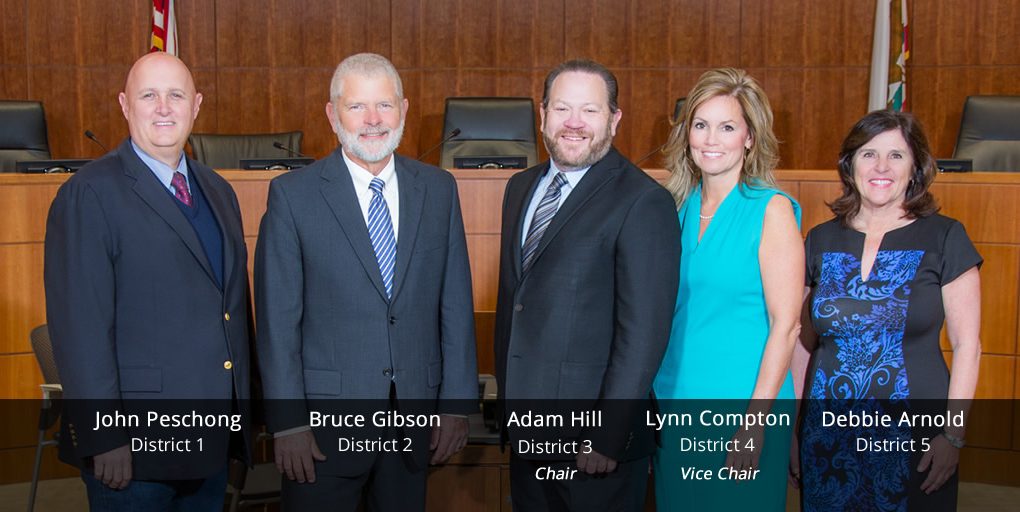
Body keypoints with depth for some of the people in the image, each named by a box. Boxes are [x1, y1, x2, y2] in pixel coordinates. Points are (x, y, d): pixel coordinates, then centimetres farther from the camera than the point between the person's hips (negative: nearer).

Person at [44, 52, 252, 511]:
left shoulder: (218, 192, 12)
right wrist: (104, 437, -18)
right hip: (135, 443, -6)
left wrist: (243, 408, 14)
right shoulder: (90, 194, -11)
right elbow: (80, 327, -15)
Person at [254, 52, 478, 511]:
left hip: (416, 416, 3)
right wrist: (287, 422, -9)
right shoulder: (293, 194, -5)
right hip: (326, 418, -3)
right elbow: (278, 319, -6)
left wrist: (457, 403, 2)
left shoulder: (438, 189, 4)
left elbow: (455, 304, 5)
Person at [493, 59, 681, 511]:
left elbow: (644, 333, -17)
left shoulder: (643, 202, -14)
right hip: (526, 428, 7)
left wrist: (608, 436, -18)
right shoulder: (521, 188, 9)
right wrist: (507, 396, 14)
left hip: (593, 438, -7)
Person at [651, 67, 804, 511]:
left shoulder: (771, 209, -10)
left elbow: (785, 325, -12)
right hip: (675, 397, 5)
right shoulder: (680, 207, 6)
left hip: (742, 402, -5)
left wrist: (755, 426, -16)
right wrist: (655, 400, 7)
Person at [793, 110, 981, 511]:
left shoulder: (944, 238, -4)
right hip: (827, 438, 3)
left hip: (913, 434, -2)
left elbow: (967, 345, -3)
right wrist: (792, 426, 8)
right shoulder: (822, 240, 5)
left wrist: (953, 434, -9)